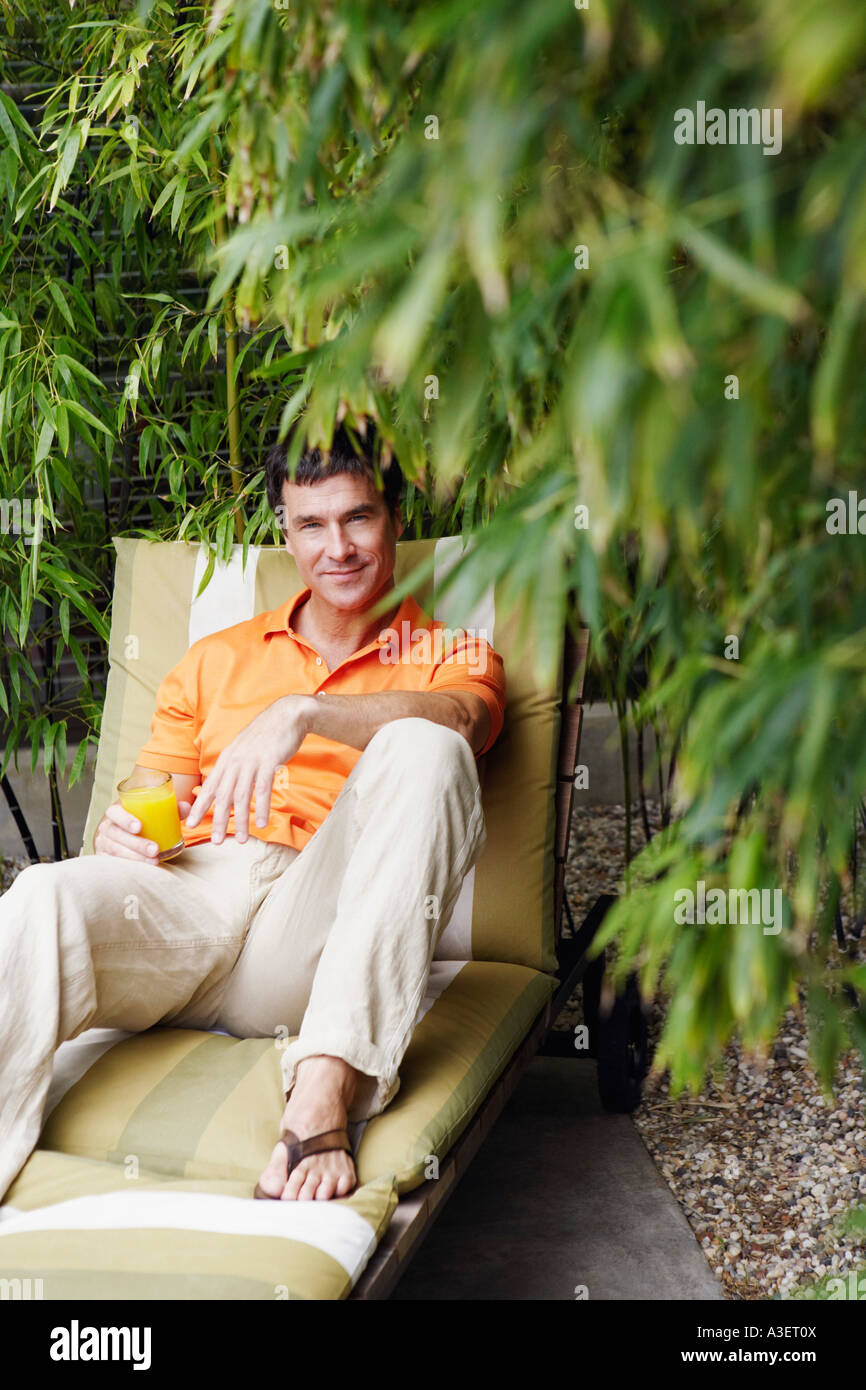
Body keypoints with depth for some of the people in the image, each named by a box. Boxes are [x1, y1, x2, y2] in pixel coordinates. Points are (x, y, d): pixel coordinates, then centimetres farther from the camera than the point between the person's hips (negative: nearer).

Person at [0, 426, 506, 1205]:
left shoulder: (449, 654, 19)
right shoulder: (215, 661, 29)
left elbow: (461, 718, -6)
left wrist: (302, 712, -23)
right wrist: (121, 835, -3)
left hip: (320, 917, -2)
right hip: (192, 888, 2)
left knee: (423, 750, -29)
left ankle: (324, 1092, -40)